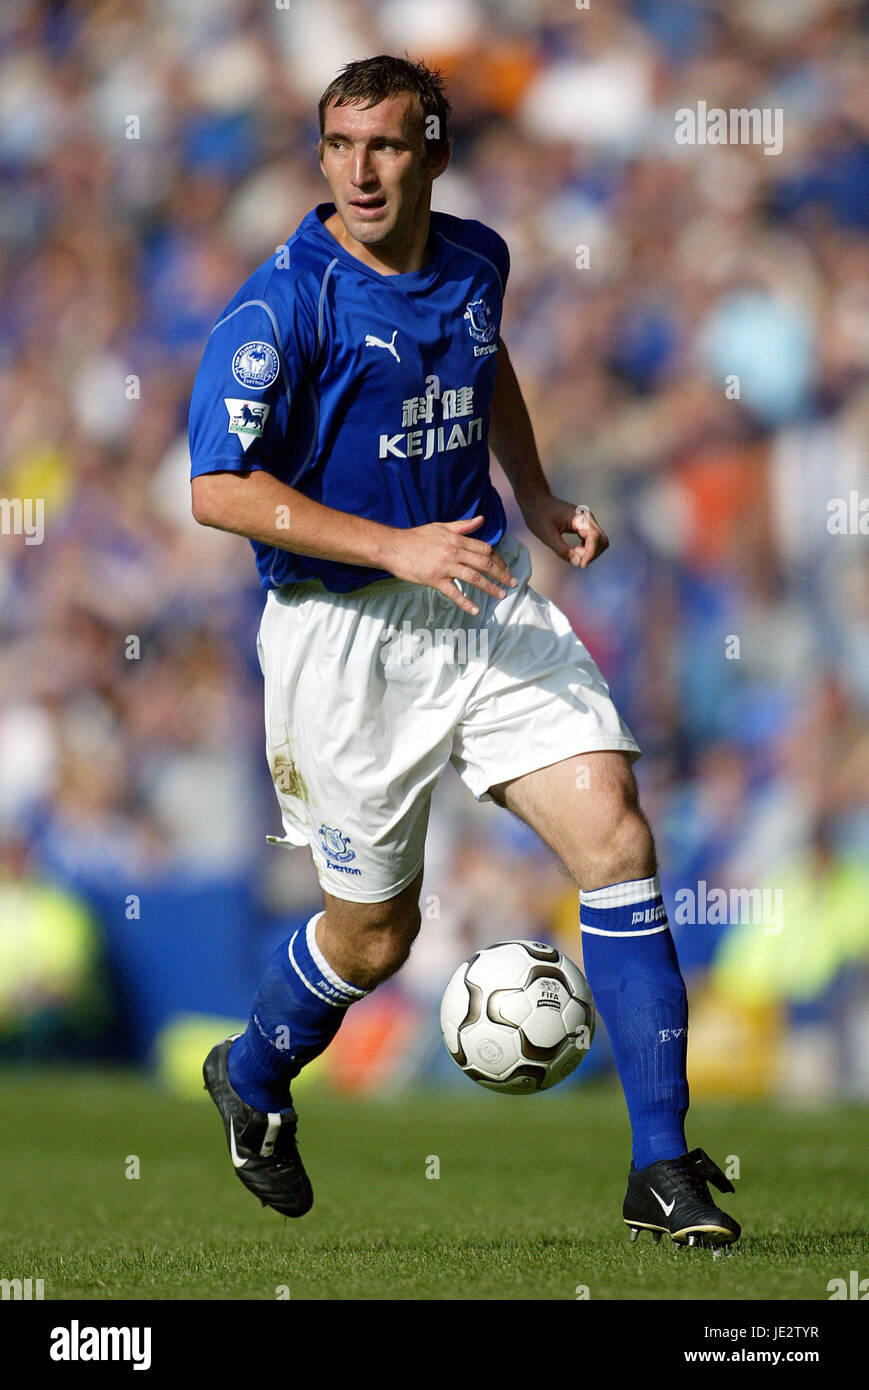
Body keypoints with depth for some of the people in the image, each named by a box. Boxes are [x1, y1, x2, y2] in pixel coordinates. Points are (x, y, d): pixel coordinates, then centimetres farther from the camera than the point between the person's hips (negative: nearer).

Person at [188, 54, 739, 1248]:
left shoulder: (475, 262, 4)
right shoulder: (284, 304, -16)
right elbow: (219, 489, -19)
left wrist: (537, 501, 15)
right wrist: (395, 547, -24)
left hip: (482, 603, 5)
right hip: (343, 631, -5)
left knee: (615, 835, -11)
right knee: (376, 932, 6)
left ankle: (662, 1170, -5)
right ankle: (252, 1081, 40)